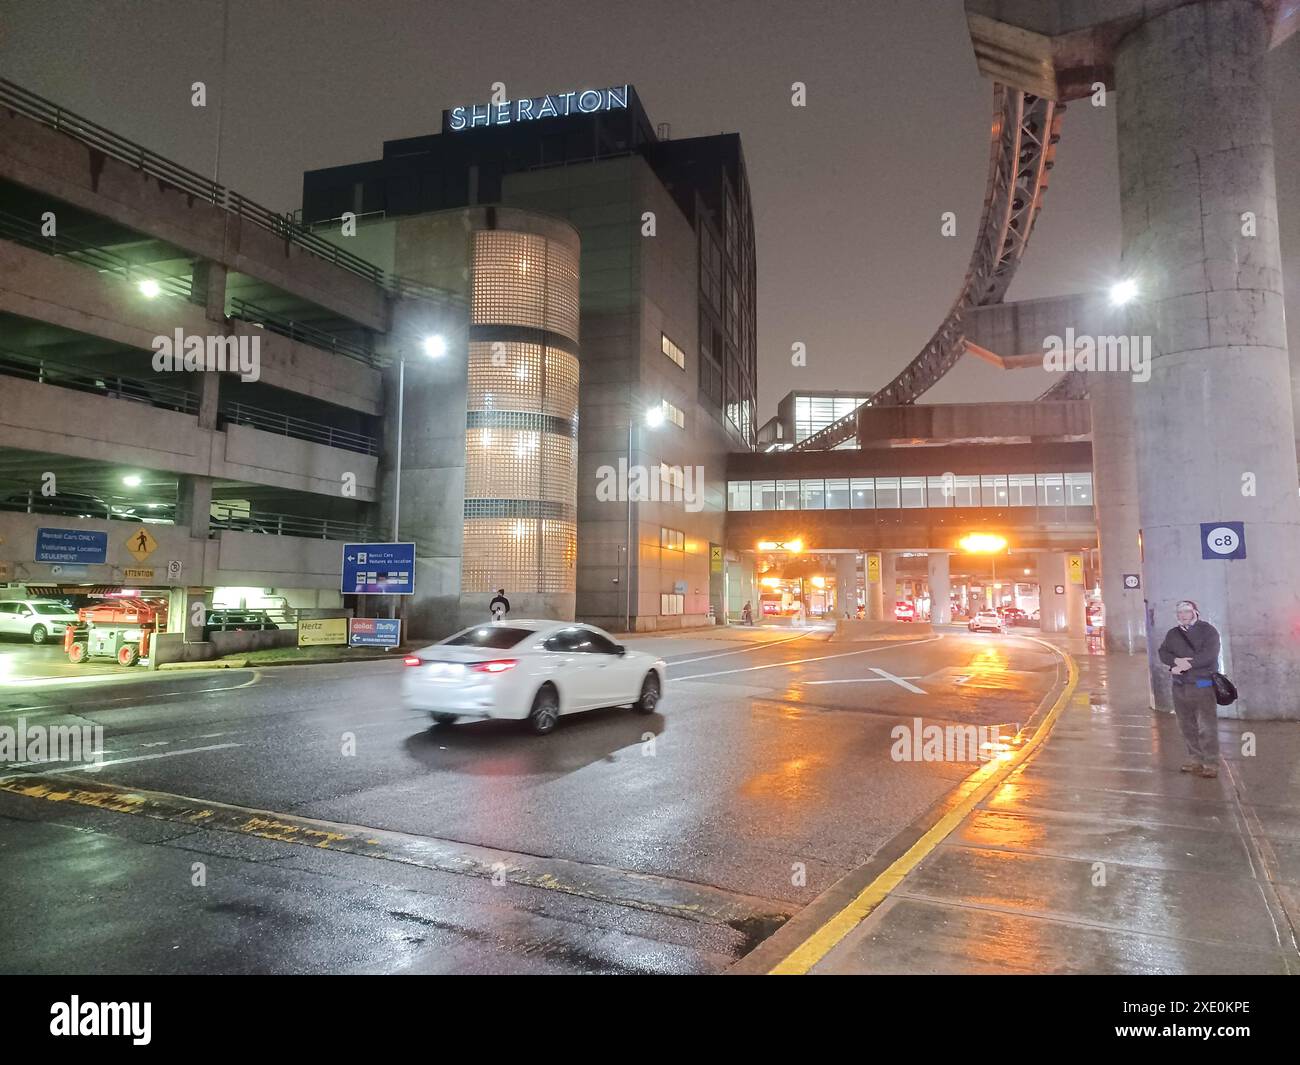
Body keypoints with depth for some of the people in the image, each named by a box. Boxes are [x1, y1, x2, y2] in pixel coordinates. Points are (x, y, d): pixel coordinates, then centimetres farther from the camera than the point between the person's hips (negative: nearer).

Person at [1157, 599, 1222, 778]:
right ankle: (1195, 759, 20)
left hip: (1202, 685, -5)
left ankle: (1211, 763, 0)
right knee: (1187, 726, 10)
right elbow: (1163, 653, 5)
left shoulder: (1207, 630, -3)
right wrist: (1176, 660, -15)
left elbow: (1209, 654, -16)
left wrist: (1186, 665, -19)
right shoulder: (1173, 633, 13)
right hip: (1180, 686, 5)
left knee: (1207, 727, -6)